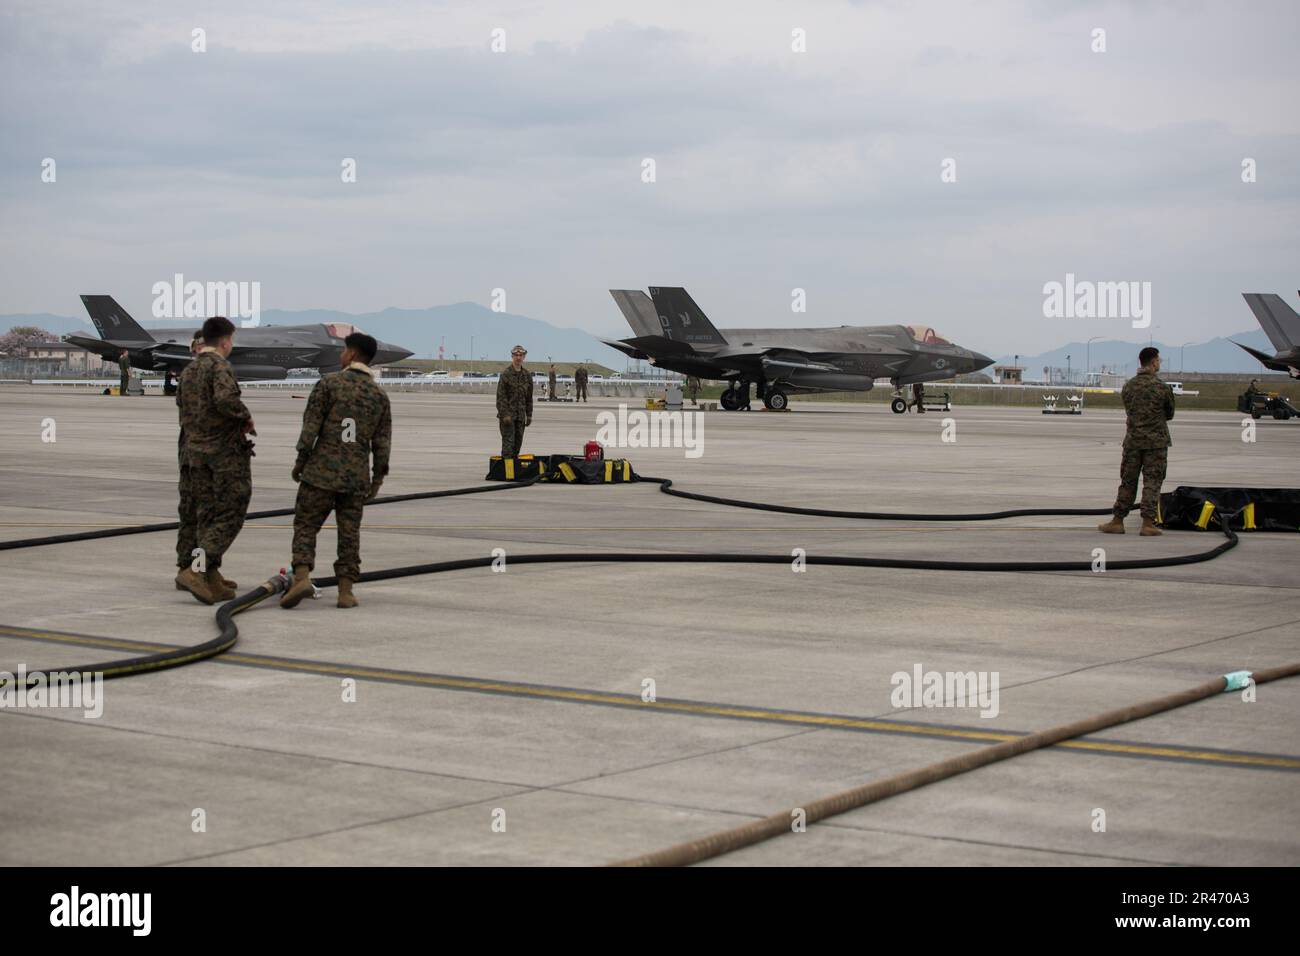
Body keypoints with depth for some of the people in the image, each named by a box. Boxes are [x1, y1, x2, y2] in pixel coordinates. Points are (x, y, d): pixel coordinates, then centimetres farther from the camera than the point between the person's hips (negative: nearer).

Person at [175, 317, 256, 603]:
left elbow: (184, 414, 17)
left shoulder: (187, 371, 13)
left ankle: (213, 581, 11)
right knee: (229, 516, -4)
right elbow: (225, 399, -30)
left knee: (206, 515, 10)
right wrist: (246, 416, -11)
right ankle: (197, 570, -15)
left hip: (196, 451, 8)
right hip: (226, 450, -8)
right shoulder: (219, 366, -12)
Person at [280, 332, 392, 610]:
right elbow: (382, 442, 8)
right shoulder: (379, 395, 9)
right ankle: (346, 591, 4)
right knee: (349, 532, 7)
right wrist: (378, 478, 15)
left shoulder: (329, 383, -3)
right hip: (357, 476, 3)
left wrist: (301, 460, 2)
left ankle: (301, 577, -16)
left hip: (322, 471, -3)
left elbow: (311, 425, -6)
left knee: (305, 525, 2)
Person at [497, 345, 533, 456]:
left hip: (520, 415, 5)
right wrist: (504, 415, -17)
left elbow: (529, 397, 16)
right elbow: (500, 396, -11)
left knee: (518, 443, 7)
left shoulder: (527, 375, 10)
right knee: (508, 442, -10)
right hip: (507, 415, -5)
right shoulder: (506, 374, -7)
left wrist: (529, 415, 13)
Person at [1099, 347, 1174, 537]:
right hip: (1156, 441, -3)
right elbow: (1170, 414, 4)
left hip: (1133, 440, 3)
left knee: (1127, 481, 10)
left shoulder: (1128, 386, 3)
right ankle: (1148, 523, -3)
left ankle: (1118, 521, 10)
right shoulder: (1162, 388, -9)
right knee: (1152, 482, 0)